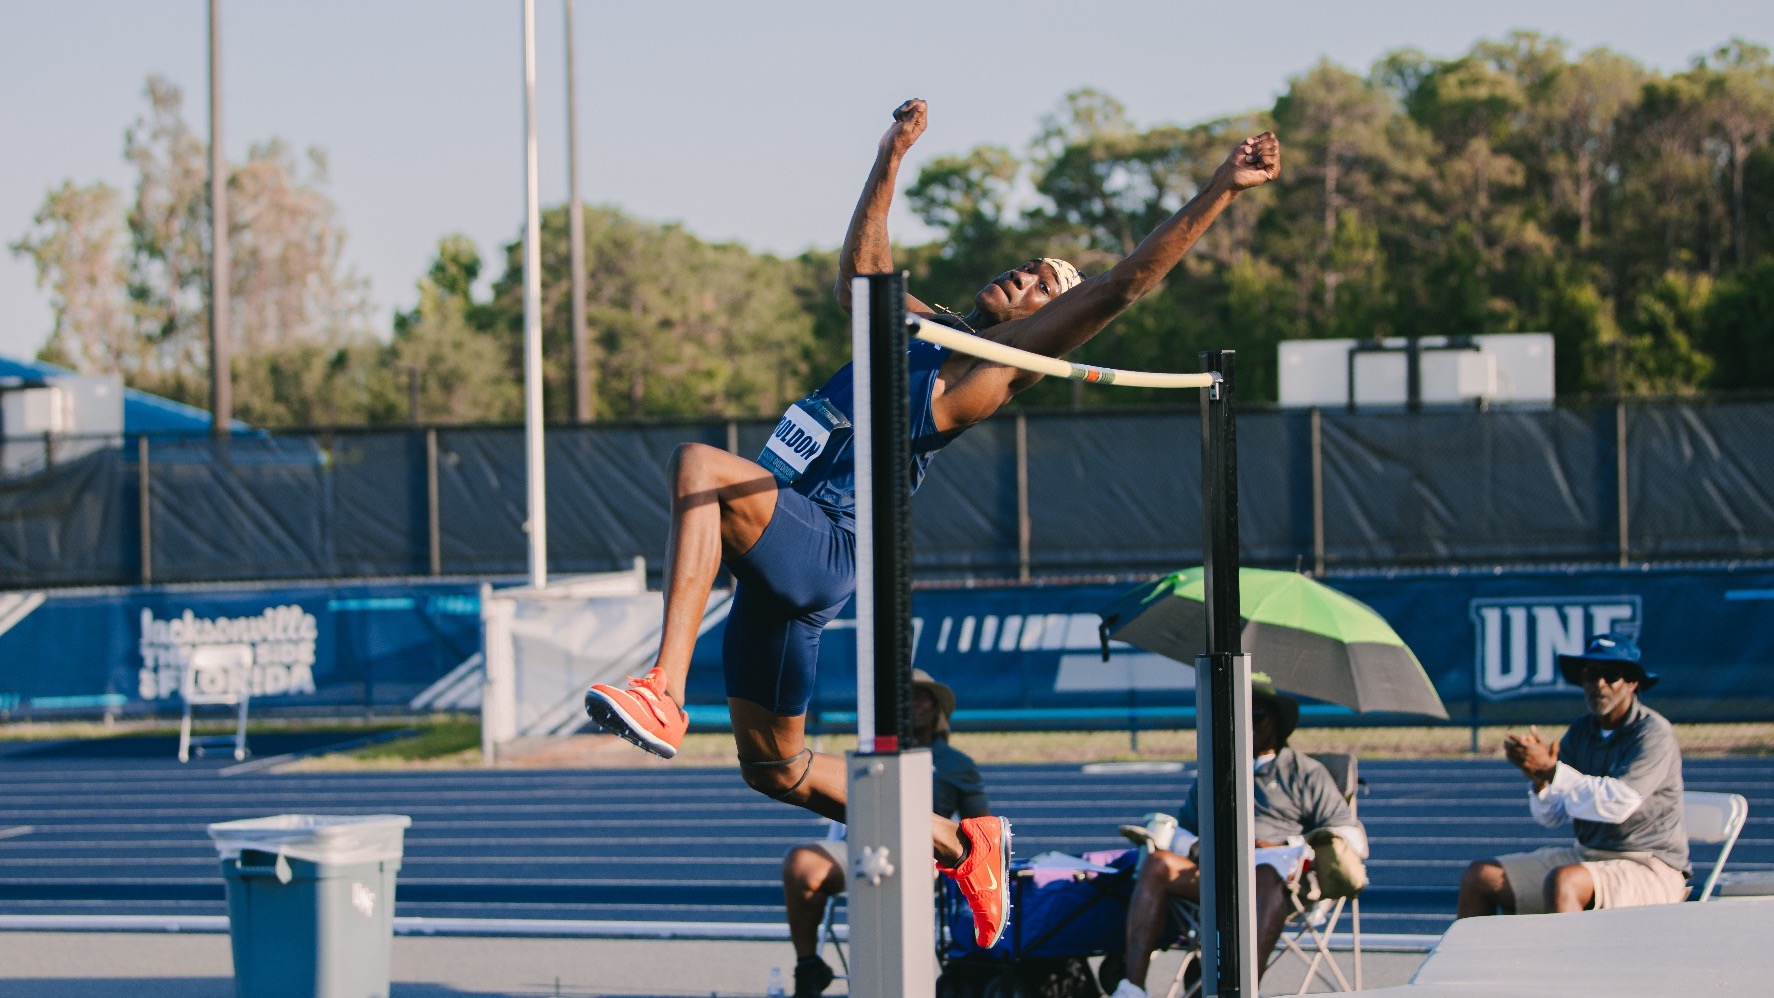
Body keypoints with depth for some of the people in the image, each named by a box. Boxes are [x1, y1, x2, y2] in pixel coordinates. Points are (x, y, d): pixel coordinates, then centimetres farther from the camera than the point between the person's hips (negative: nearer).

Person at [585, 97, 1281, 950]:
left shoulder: (1000, 361, 1)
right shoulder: (911, 329, 22)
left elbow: (1125, 282, -6)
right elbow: (864, 261, 35)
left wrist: (1222, 189, -10)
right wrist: (893, 156, 33)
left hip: (819, 549, -9)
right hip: (780, 559, 9)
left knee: (699, 464, -35)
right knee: (775, 767, 15)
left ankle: (664, 691, -44)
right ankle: (961, 842, 29)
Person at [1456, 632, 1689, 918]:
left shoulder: (1653, 733, -12)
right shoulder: (1581, 731, 9)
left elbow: (1619, 802, -27)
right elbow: (1552, 816, 7)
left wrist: (1551, 769, -25)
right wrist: (1540, 779, -16)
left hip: (1648, 869, -8)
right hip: (1585, 854, 8)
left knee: (1563, 882, -37)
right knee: (1480, 876, -1)